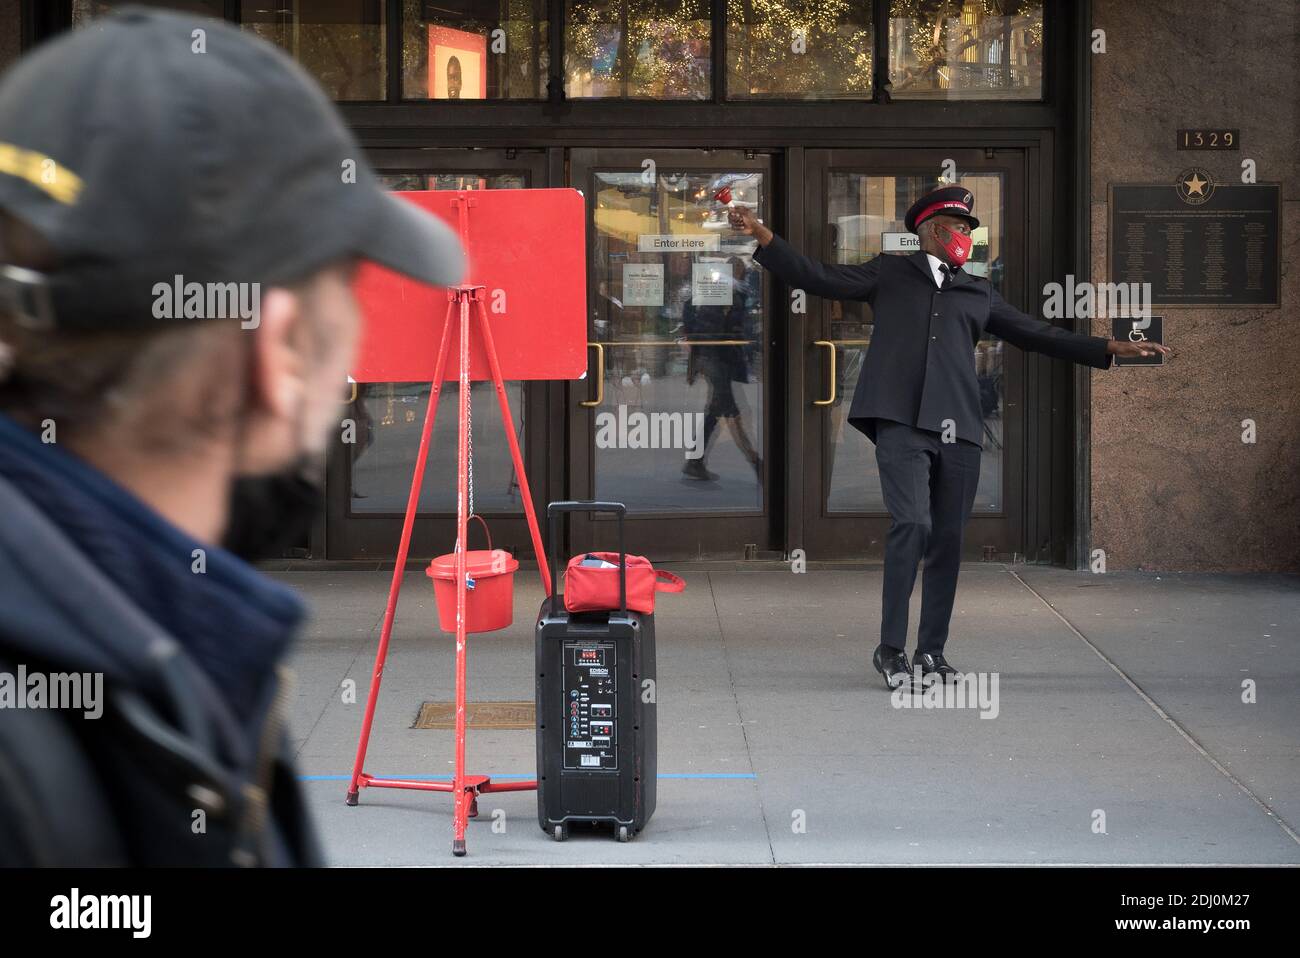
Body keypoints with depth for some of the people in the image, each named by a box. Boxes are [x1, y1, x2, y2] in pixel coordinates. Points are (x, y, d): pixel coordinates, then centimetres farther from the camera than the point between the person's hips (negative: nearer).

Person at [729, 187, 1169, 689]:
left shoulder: (979, 293, 22)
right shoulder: (889, 274, 15)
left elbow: (1036, 334, 24)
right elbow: (816, 277, 10)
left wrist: (1112, 348, 19)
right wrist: (762, 235, -2)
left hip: (957, 428, 4)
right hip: (901, 422, -4)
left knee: (948, 539, 3)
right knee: (912, 522, -19)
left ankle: (932, 652, 13)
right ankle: (891, 648, -11)